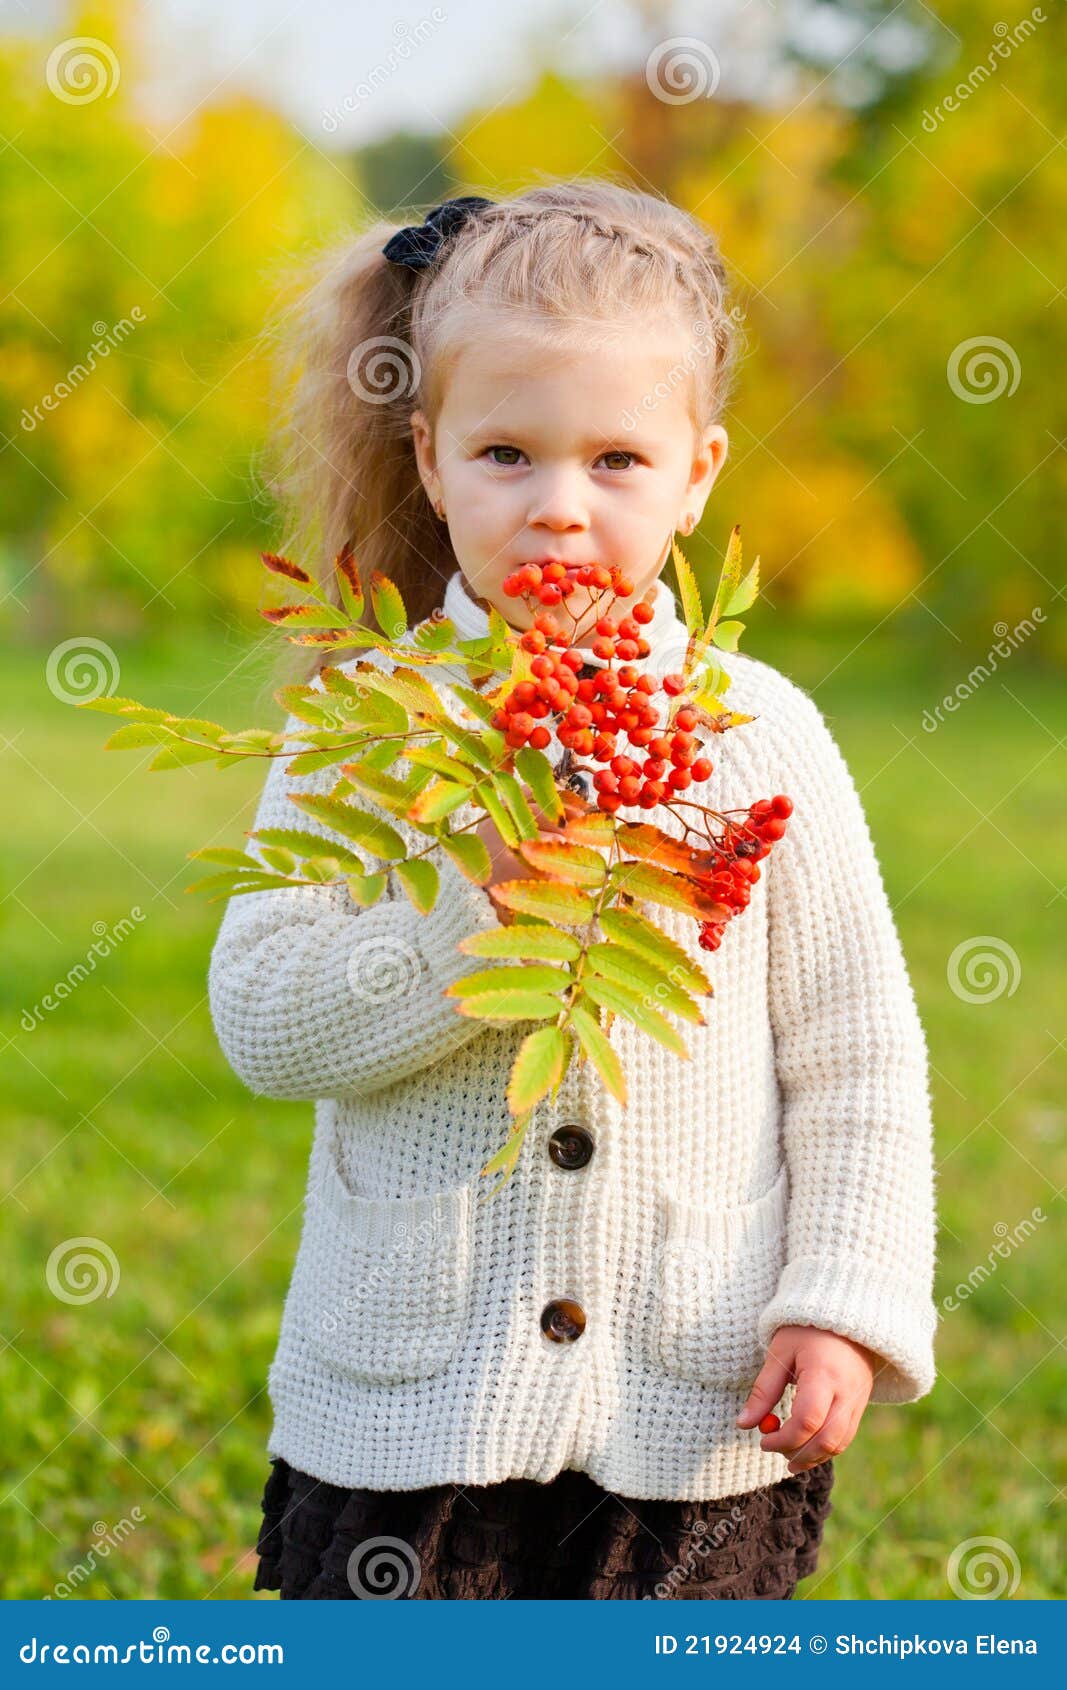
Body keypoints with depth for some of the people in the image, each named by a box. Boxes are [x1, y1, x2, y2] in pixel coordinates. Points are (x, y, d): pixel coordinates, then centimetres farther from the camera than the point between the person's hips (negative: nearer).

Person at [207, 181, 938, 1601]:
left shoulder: (762, 739, 1)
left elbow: (856, 1057, 4)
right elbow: (261, 1021, -9)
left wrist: (847, 1301, -5)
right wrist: (477, 917, -21)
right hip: (405, 1411, 0)